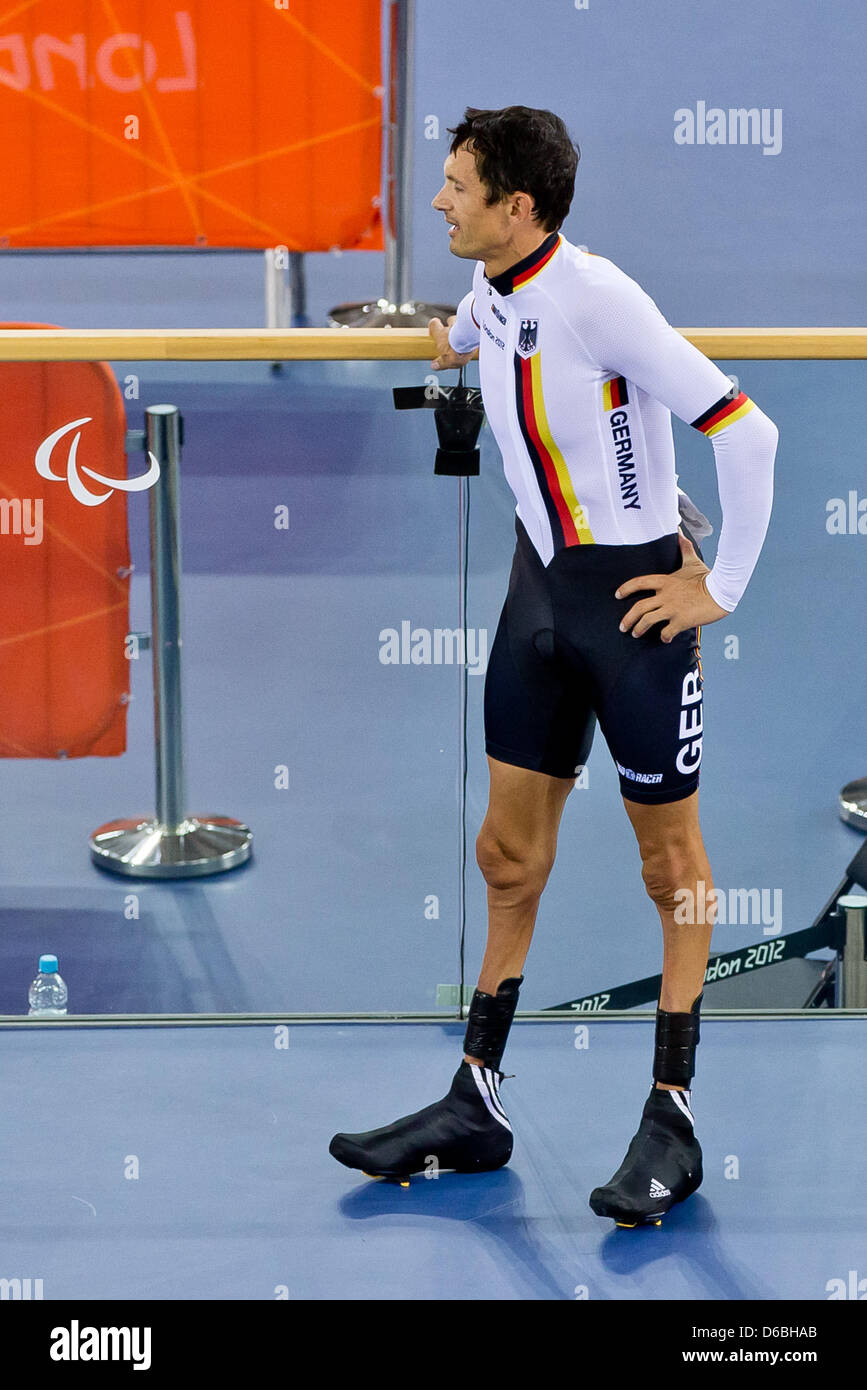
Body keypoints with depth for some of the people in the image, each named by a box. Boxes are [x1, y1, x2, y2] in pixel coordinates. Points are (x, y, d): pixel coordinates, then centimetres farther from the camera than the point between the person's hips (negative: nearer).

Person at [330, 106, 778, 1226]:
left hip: (635, 598, -7)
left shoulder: (597, 299, -22)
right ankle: (476, 1105, 19)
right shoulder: (491, 293, 1)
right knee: (509, 853, 10)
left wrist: (722, 587, -18)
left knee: (670, 859, 4)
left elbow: (744, 429, -23)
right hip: (539, 580, 8)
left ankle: (671, 1123, 11)